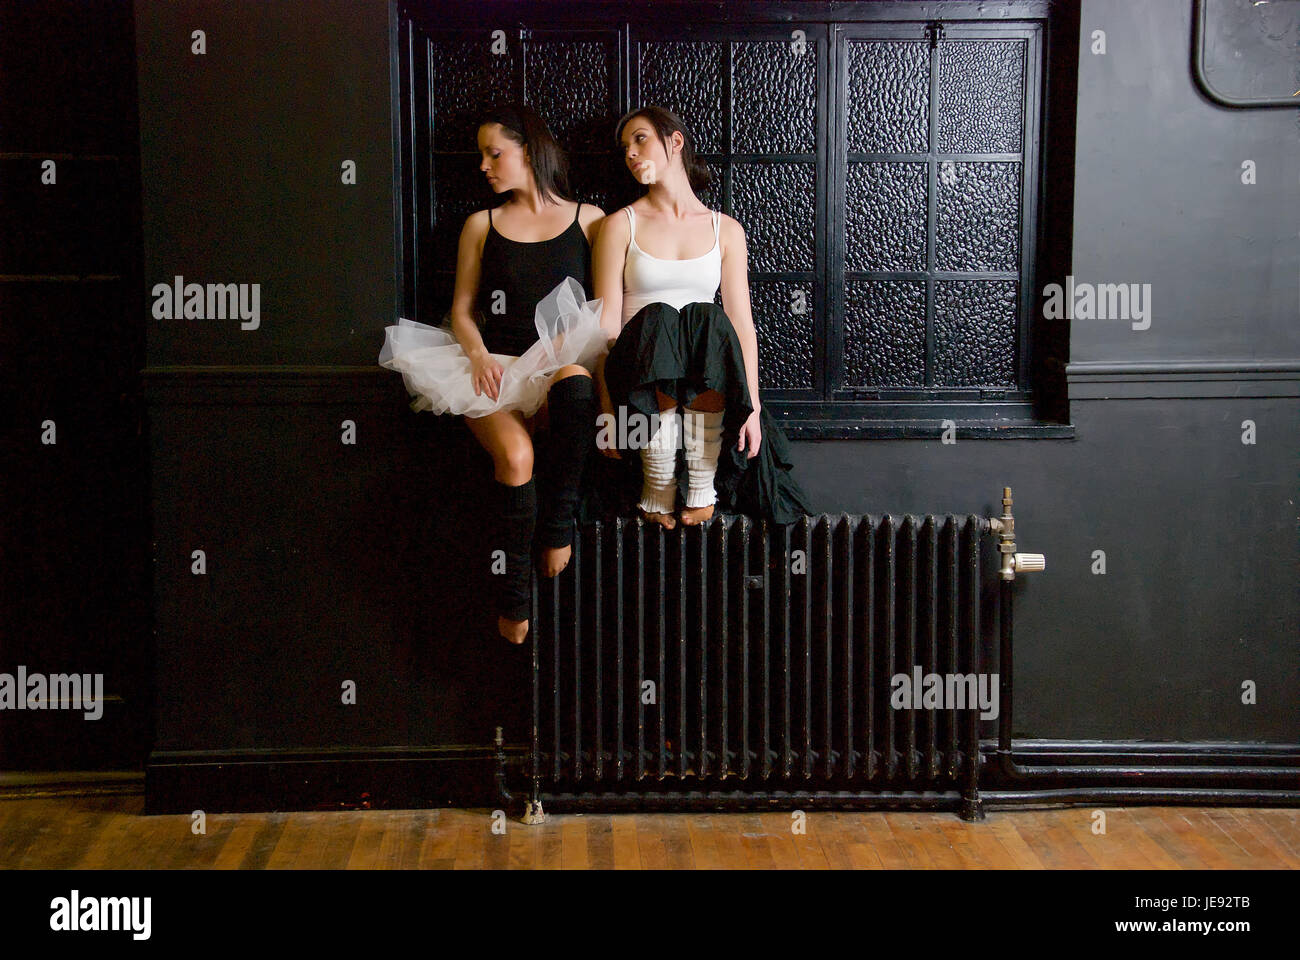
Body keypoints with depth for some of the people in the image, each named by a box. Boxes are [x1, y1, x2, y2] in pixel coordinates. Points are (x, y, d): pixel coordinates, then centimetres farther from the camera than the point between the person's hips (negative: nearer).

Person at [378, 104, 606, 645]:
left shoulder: (589, 220, 13)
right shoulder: (481, 226, 18)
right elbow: (462, 311, 16)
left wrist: (564, 346, -9)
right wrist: (478, 354, -5)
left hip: (564, 365, -1)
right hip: (495, 371, 1)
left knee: (574, 382, -40)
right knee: (514, 454, -32)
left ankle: (558, 526, -25)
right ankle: (512, 601, -21)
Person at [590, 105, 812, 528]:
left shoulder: (726, 229, 11)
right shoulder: (621, 225, 7)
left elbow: (742, 322, 4)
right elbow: (606, 323, 0)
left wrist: (752, 405, -7)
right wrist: (607, 409, -10)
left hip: (709, 384, 1)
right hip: (640, 377, -1)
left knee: (709, 321, -33)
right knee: (656, 320, -34)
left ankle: (702, 486, -21)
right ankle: (658, 488, -21)